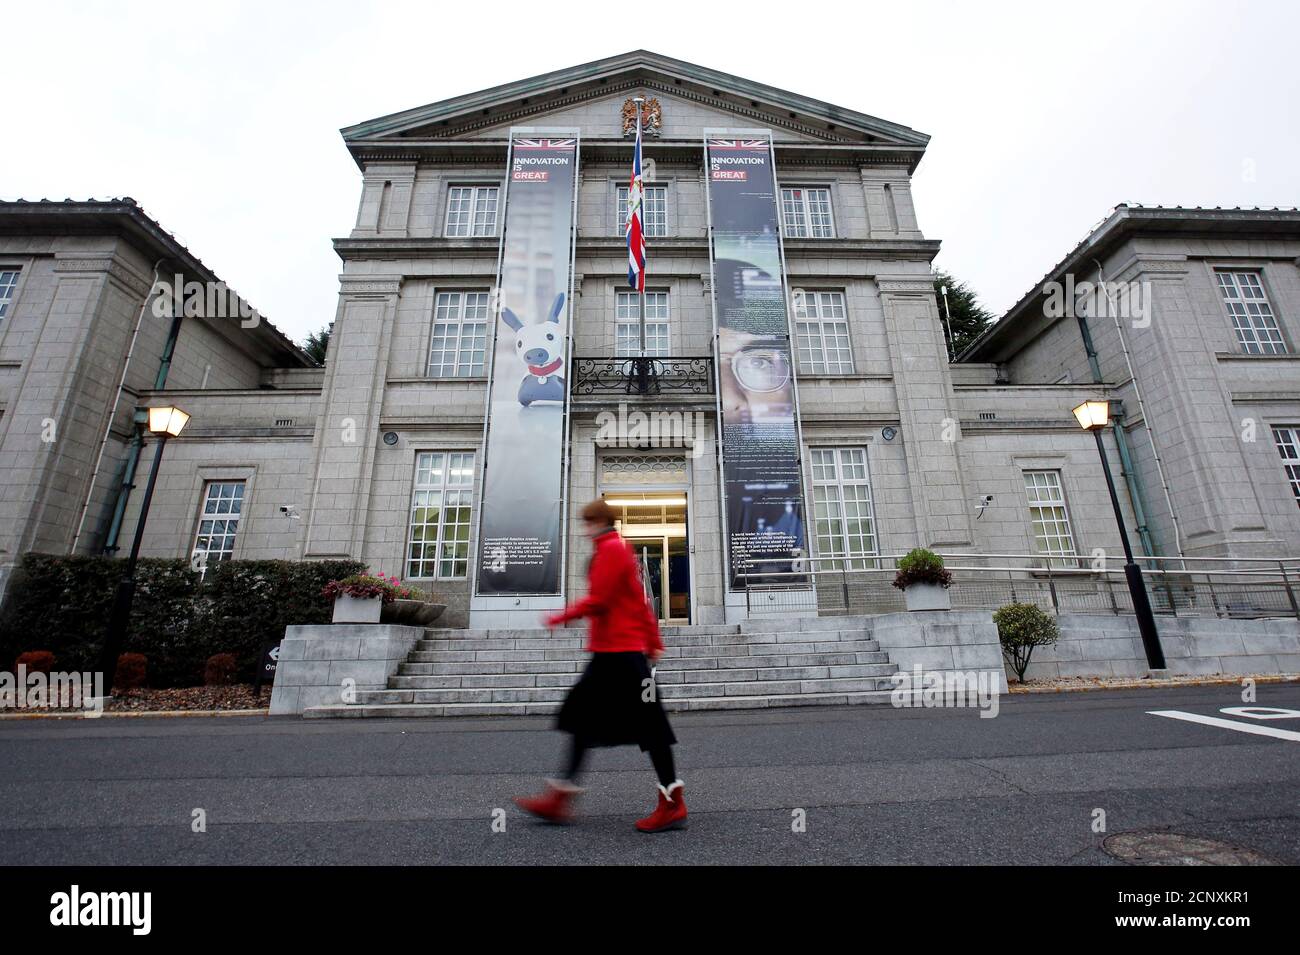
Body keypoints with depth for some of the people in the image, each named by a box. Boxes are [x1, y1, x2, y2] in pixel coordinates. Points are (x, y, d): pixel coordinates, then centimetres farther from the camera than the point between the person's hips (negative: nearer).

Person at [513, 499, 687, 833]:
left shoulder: (611, 549, -12)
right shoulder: (619, 549, 18)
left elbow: (598, 600, -20)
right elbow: (639, 601, 20)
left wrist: (561, 616, -7)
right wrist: (654, 642, 21)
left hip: (619, 650, -11)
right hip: (612, 651, 11)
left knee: (647, 723, -3)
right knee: (583, 716, 13)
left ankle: (673, 805, 8)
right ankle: (560, 799, 22)